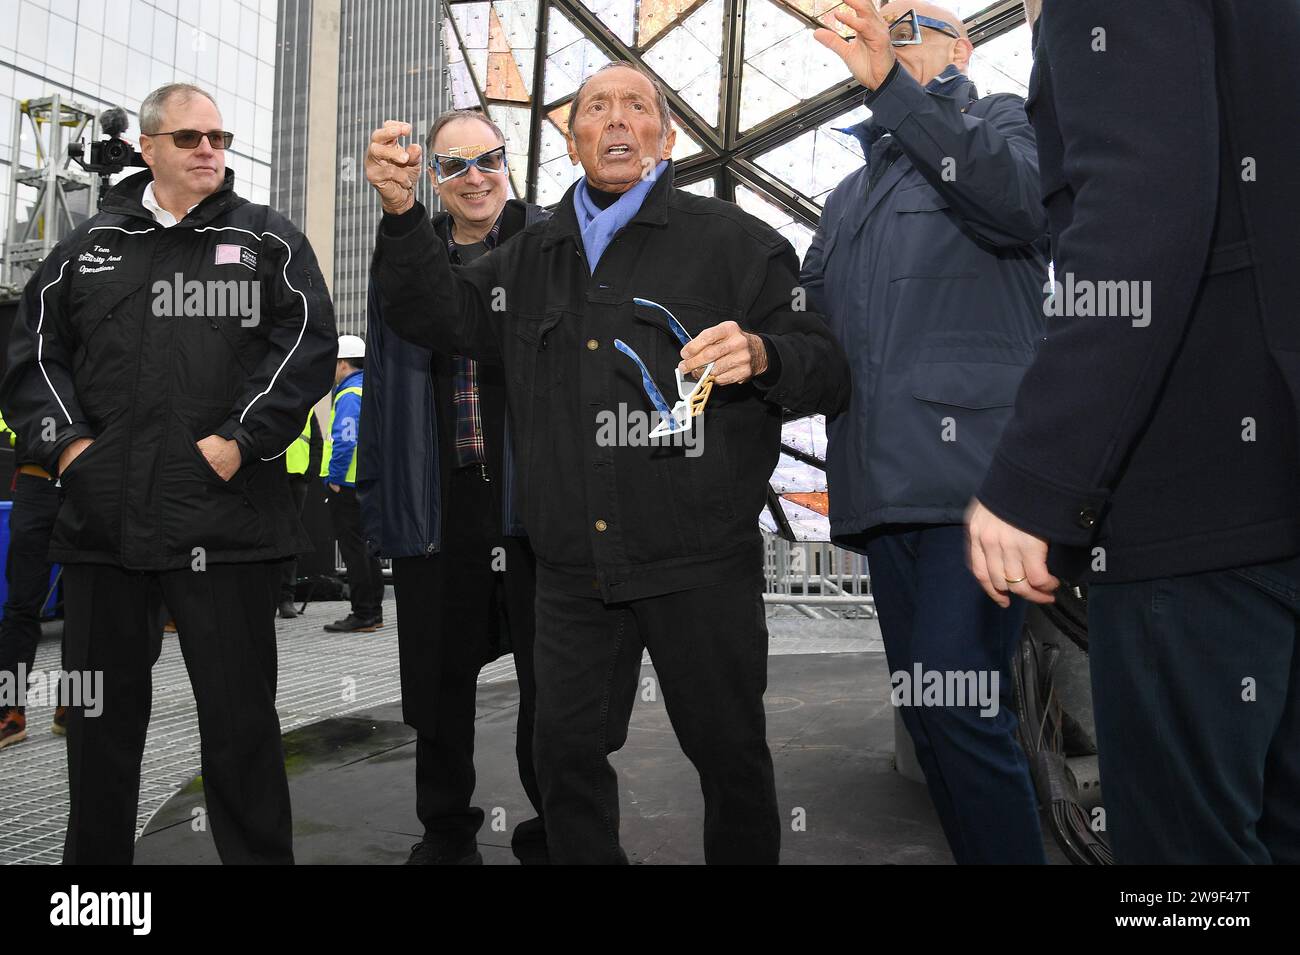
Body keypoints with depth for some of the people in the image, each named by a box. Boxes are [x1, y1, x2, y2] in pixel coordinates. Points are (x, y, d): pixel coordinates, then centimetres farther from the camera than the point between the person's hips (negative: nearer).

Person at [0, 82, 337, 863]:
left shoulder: (269, 240, 7)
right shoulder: (91, 244, 15)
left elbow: (309, 346, -4)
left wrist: (241, 439, -12)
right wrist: (65, 438, -2)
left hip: (224, 520, -3)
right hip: (102, 517, 4)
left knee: (239, 711, 2)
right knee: (101, 711, 14)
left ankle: (259, 853, 17)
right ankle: (96, 854, 31)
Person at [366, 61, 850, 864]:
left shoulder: (734, 240, 0)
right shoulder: (532, 257, 17)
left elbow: (829, 373, -2)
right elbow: (437, 317, 13)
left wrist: (760, 355, -25)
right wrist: (402, 212, -3)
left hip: (701, 563, -4)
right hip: (574, 571, 5)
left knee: (730, 751, 8)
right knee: (568, 751, 13)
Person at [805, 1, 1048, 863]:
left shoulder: (1001, 124, 11)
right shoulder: (850, 197, 28)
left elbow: (1025, 202, -14)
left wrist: (896, 88, -20)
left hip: (974, 467, -6)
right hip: (885, 489, 7)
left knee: (958, 707, -15)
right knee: (930, 719, 9)